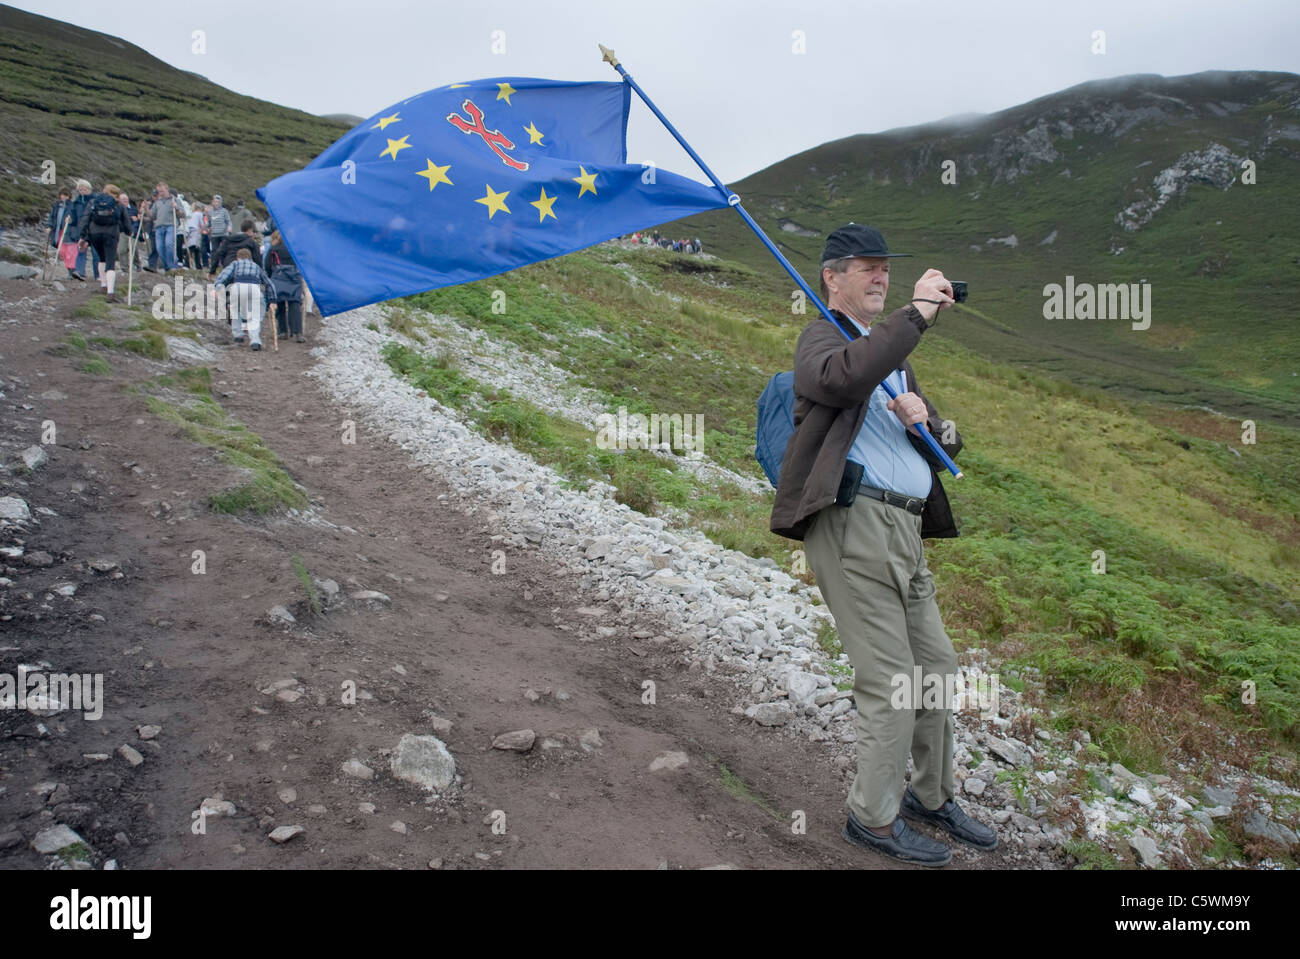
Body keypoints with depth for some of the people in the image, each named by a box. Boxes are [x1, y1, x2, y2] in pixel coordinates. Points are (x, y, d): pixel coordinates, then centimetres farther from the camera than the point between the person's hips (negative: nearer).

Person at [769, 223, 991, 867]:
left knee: (937, 670, 15)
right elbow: (842, 378, -28)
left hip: (903, 534, 9)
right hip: (853, 523, -9)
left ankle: (932, 797, 34)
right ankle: (874, 818, 14)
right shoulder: (822, 338, 0)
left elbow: (947, 449, 22)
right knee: (890, 682, -5)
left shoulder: (891, 352, 26)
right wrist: (916, 313, -22)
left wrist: (923, 419, 0)